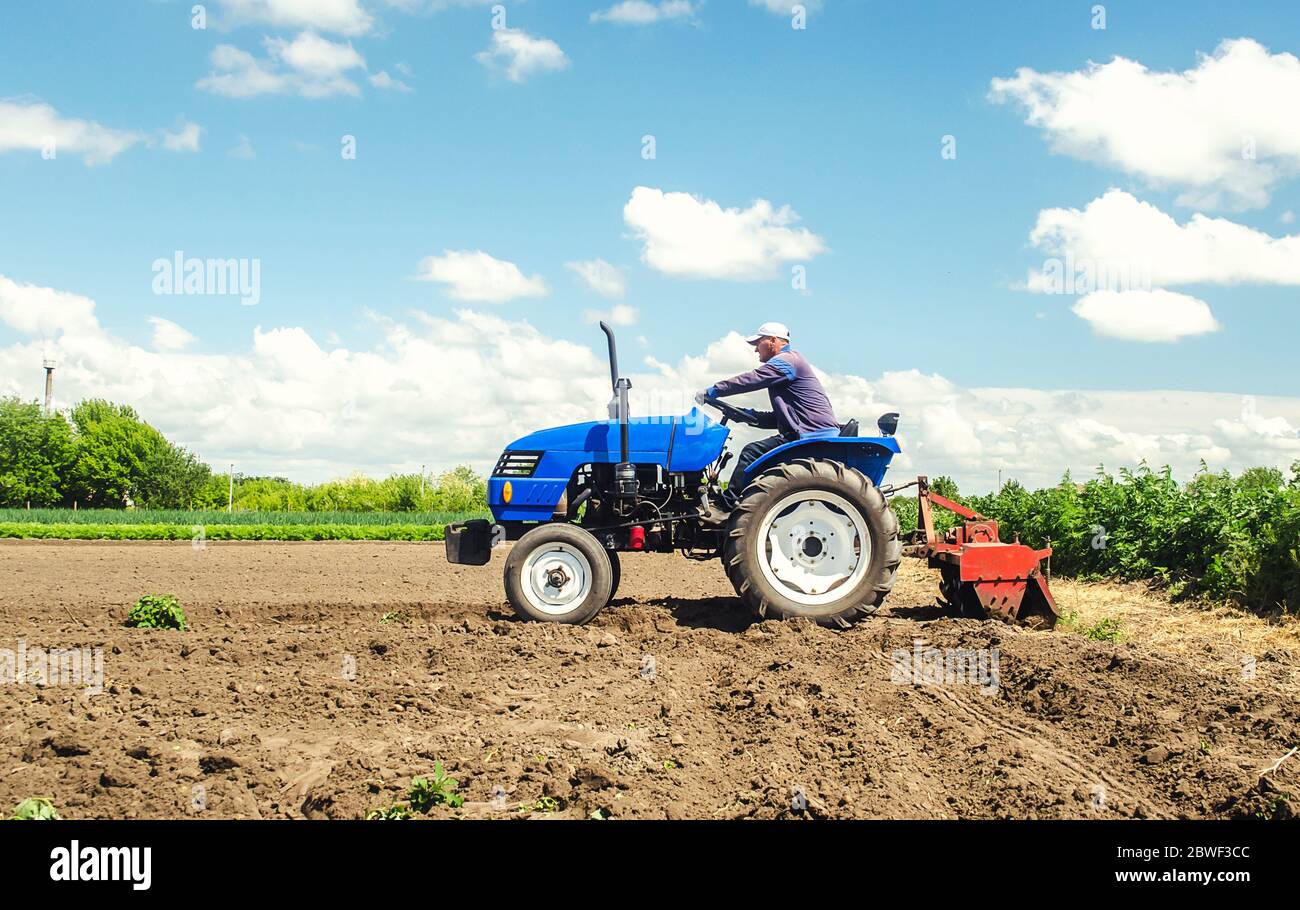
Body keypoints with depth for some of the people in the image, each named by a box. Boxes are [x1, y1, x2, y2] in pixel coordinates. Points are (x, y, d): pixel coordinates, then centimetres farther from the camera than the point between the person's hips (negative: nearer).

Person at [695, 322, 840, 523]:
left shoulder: (787, 360, -6)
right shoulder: (786, 362, 27)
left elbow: (750, 380, -14)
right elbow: (780, 419, 26)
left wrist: (712, 391, -7)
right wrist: (749, 415, 14)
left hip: (812, 435, -11)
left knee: (752, 453, -16)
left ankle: (724, 507, -14)